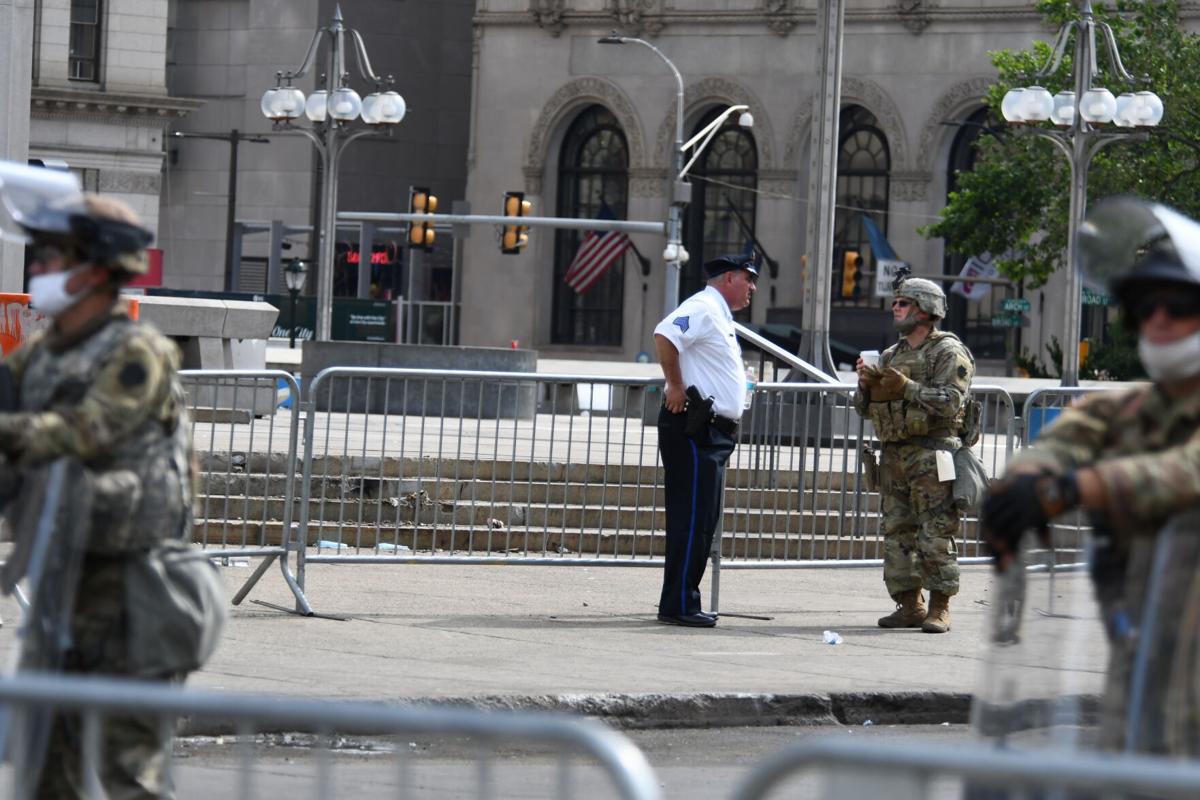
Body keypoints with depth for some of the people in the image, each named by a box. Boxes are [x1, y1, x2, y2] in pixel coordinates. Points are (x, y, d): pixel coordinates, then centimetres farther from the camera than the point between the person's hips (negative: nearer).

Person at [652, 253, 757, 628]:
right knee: (691, 519, -10)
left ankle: (683, 603, 16)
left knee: (703, 522, 12)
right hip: (694, 429, -11)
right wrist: (676, 386, -22)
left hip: (712, 433, 11)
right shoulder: (703, 308, -11)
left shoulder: (720, 316, 22)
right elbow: (664, 336, -28)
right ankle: (678, 605, -10)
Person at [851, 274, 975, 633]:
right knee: (897, 533, 5)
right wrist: (866, 384, 0)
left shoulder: (949, 352, -2)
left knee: (935, 535, -9)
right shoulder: (890, 356, 20)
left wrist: (906, 388, -18)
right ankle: (909, 605, 10)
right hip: (894, 455, 7)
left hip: (931, 455, -7)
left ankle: (939, 608, -7)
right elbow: (865, 409, 21)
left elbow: (950, 402, -14)